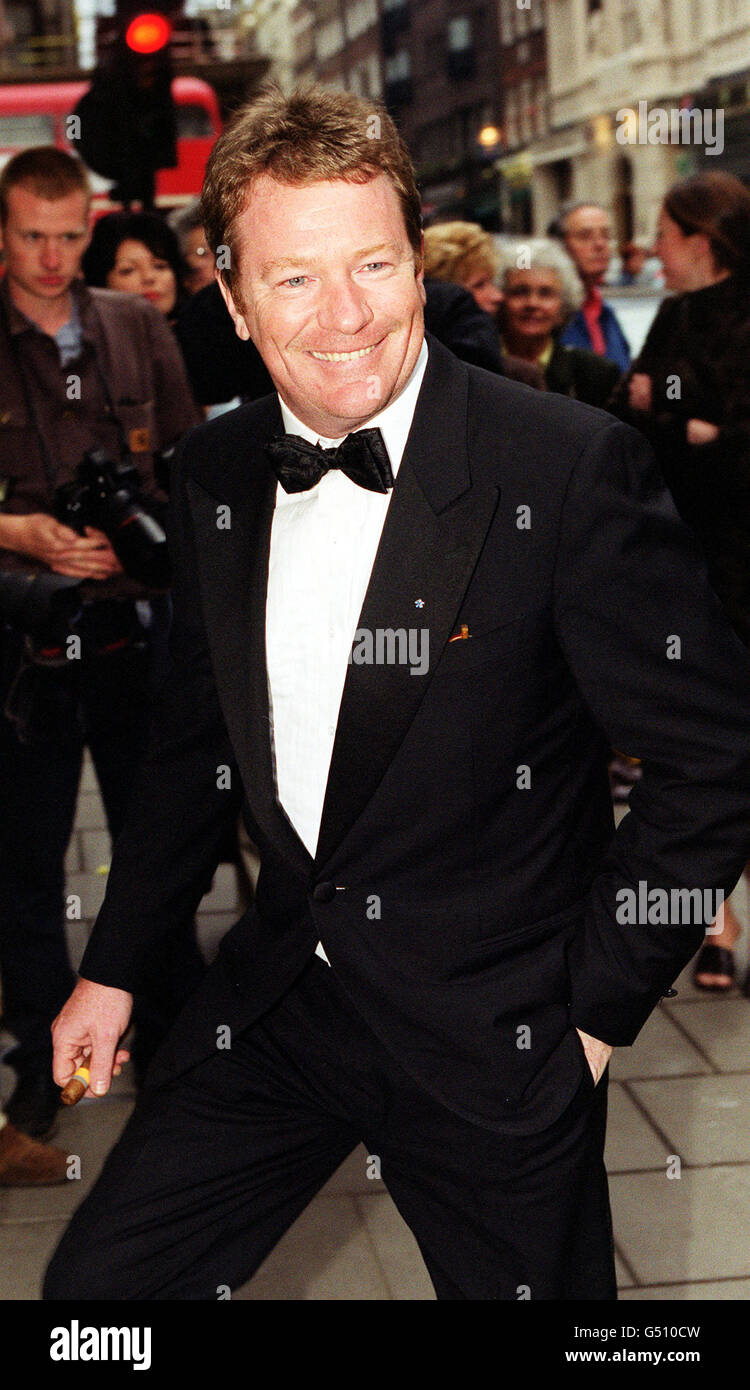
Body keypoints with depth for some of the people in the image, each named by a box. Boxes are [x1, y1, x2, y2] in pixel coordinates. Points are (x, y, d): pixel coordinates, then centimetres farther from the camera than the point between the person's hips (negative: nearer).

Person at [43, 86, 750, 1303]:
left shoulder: (572, 468, -18)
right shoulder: (214, 475, 0)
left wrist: (599, 1007, -10)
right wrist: (115, 967, 15)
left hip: (494, 1038, -4)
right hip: (275, 1006, 5)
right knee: (97, 1284, 10)